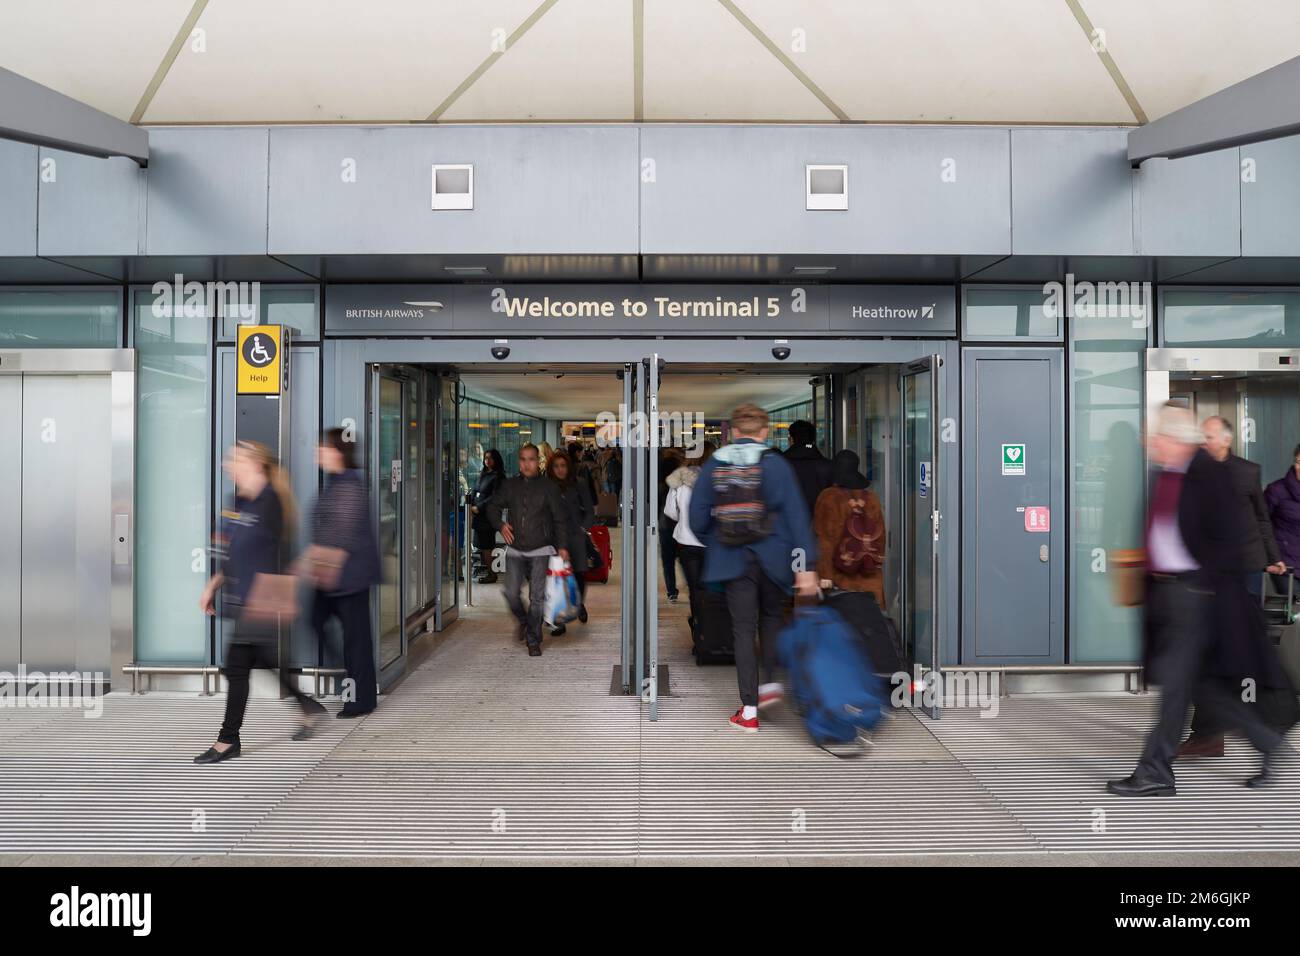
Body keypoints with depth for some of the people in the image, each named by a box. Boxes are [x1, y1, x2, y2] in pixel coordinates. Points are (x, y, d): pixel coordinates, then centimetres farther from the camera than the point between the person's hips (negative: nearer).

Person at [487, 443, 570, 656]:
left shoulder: (548, 487, 0)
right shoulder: (509, 485, 7)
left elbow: (560, 519, 2)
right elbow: (493, 507, 16)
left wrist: (562, 546, -7)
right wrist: (500, 525, -4)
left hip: (540, 550, -2)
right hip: (515, 550, 2)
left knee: (537, 596, -4)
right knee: (511, 592, -4)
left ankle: (533, 641, 11)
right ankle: (524, 621, 28)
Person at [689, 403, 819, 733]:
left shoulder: (713, 466, -1)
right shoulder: (776, 465, -6)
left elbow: (697, 519, 0)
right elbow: (797, 516, -11)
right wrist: (806, 566, -11)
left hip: (733, 562, 1)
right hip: (772, 560, 0)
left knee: (743, 630, 7)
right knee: (771, 618, 25)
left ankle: (749, 710, 8)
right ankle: (770, 683, 25)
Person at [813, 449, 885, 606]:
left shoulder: (828, 498, -8)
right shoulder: (871, 498, 3)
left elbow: (825, 539, -10)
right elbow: (881, 536, 9)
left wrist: (825, 574, -8)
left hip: (841, 577, -3)